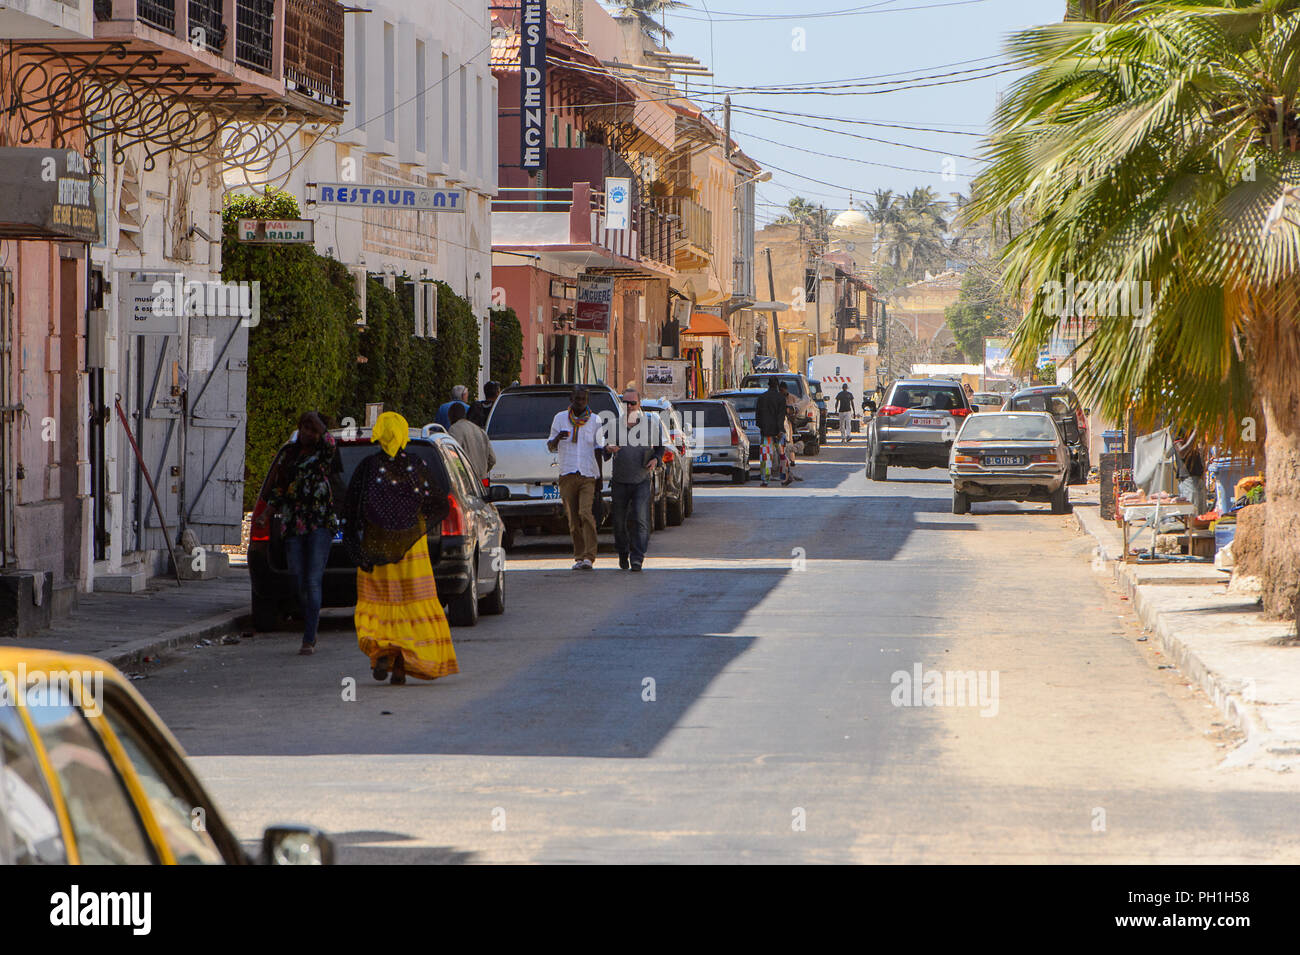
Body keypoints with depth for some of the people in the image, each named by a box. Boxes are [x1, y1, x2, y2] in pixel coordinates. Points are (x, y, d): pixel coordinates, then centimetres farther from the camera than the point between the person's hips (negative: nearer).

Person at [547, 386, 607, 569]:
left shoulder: (595, 420, 9)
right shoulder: (560, 418, 10)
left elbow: (599, 449, 14)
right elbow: (551, 447, 14)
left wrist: (600, 476, 7)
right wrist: (557, 438, -10)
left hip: (589, 475, -2)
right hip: (567, 476, 2)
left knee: (586, 514, -17)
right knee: (573, 519, 1)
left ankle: (589, 557, -21)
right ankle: (579, 557, 8)